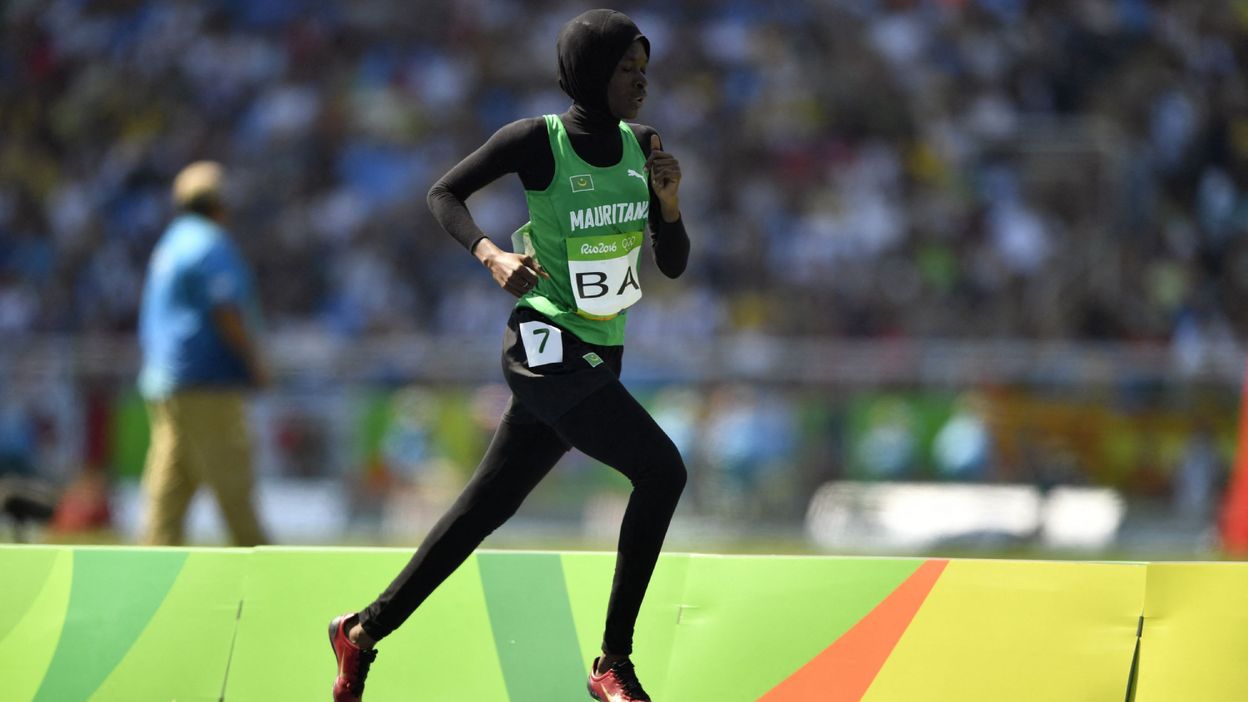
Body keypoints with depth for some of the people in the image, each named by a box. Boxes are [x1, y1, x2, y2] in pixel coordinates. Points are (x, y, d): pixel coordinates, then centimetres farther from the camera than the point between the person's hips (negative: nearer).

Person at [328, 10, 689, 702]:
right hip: (545, 348, -7)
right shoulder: (536, 141, -12)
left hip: (596, 358, 7)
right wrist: (491, 255, -18)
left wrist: (668, 204, -10)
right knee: (661, 467, -20)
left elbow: (674, 265, 10)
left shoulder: (641, 147, 6)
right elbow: (444, 193, -2)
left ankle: (365, 630, 26)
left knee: (488, 505, 13)